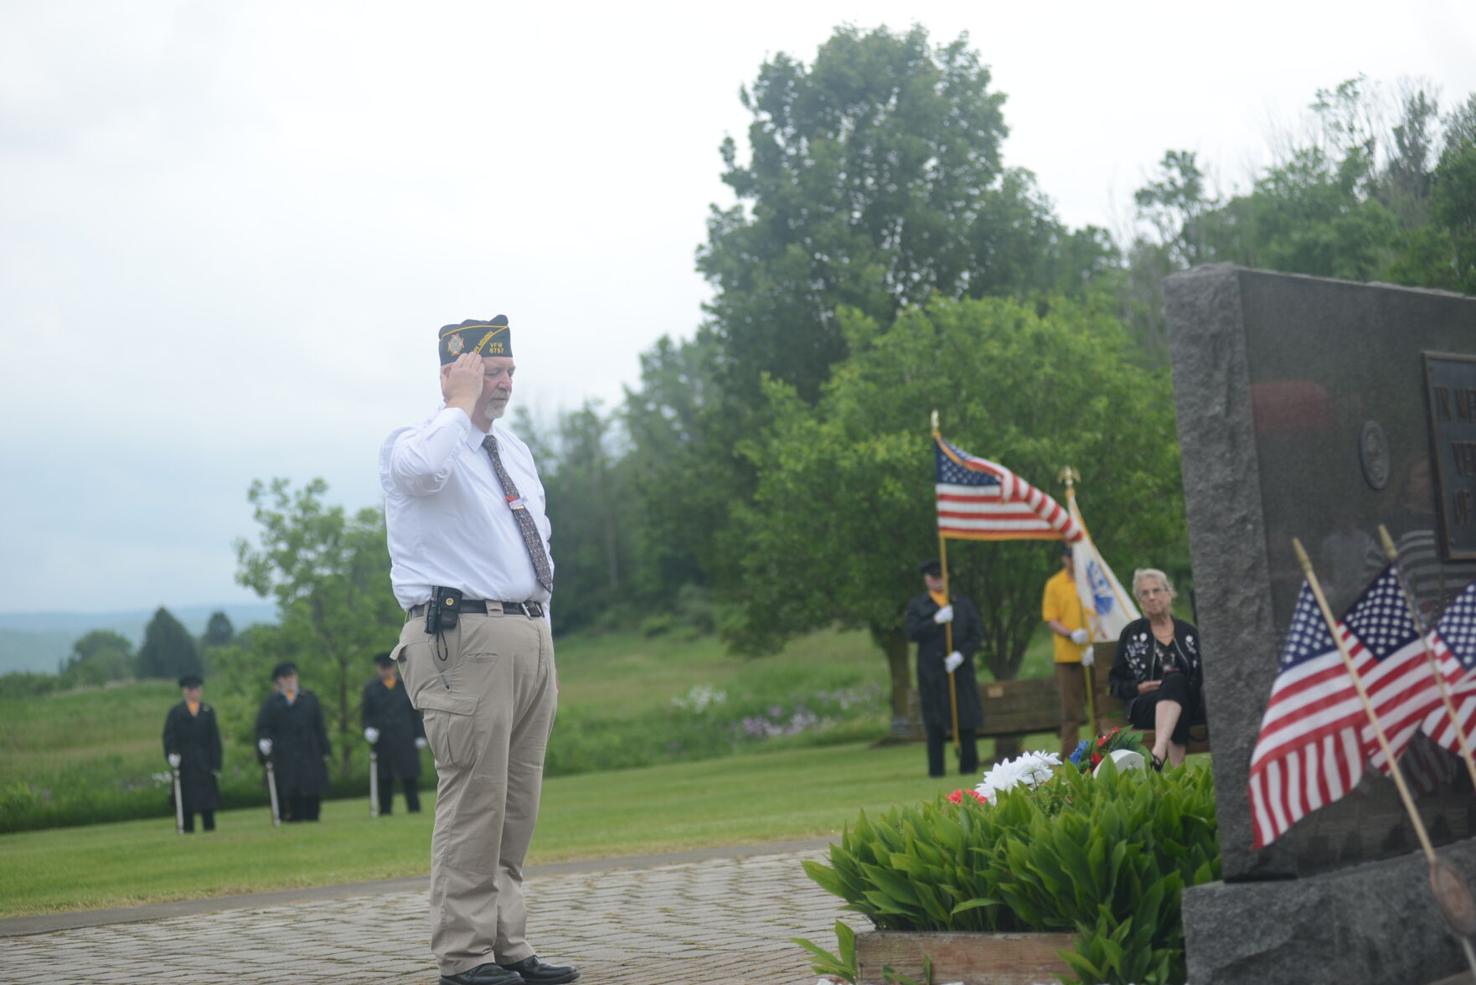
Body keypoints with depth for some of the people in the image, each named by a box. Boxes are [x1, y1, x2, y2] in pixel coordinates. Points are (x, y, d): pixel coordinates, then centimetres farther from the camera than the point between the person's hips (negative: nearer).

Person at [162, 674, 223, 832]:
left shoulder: (208, 711, 11)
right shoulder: (175, 713, 6)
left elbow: (214, 739, 8)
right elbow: (169, 737, -2)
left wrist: (215, 763, 1)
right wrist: (171, 755, -19)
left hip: (204, 764, 2)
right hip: (184, 764, -1)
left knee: (208, 801, 2)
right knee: (186, 802, -1)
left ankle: (209, 829, 6)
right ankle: (188, 831, 2)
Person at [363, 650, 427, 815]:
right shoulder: (371, 688, 7)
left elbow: (415, 713, 10)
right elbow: (367, 714, 8)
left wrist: (419, 735, 4)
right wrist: (368, 729, -11)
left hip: (405, 739, 0)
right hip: (383, 741, 0)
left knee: (410, 776, -2)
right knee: (385, 779, 1)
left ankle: (414, 808, 2)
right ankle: (385, 810, 4)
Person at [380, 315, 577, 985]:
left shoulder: (515, 451, 21)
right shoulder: (414, 443, -3)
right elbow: (422, 471, -30)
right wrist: (463, 404, -14)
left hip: (528, 635, 8)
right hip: (463, 639, -8)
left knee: (518, 804, 9)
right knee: (473, 798, -10)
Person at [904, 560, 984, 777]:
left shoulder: (963, 604, 13)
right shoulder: (917, 605, 9)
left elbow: (977, 634, 6)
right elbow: (912, 633, -5)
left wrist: (961, 654, -9)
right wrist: (936, 620, -15)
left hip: (961, 668, 2)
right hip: (931, 671, -1)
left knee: (967, 719, 1)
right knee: (934, 723, -1)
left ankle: (968, 765, 9)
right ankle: (936, 769, 3)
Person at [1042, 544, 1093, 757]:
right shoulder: (1054, 585, 3)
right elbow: (1050, 620, 0)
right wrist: (1071, 635, -18)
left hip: (1094, 655, 1)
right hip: (1068, 656, -1)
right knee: (1070, 710, 1)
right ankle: (1068, 758, 5)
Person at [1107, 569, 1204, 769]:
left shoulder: (1189, 633, 17)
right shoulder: (1131, 633, 13)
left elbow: (1204, 676, 18)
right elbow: (1115, 680, 14)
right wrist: (1137, 688, -7)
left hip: (1190, 705, 2)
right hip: (1144, 705, -2)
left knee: (1175, 680, -35)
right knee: (1174, 682, -36)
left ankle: (1158, 754, -58)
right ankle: (1176, 770, -54)